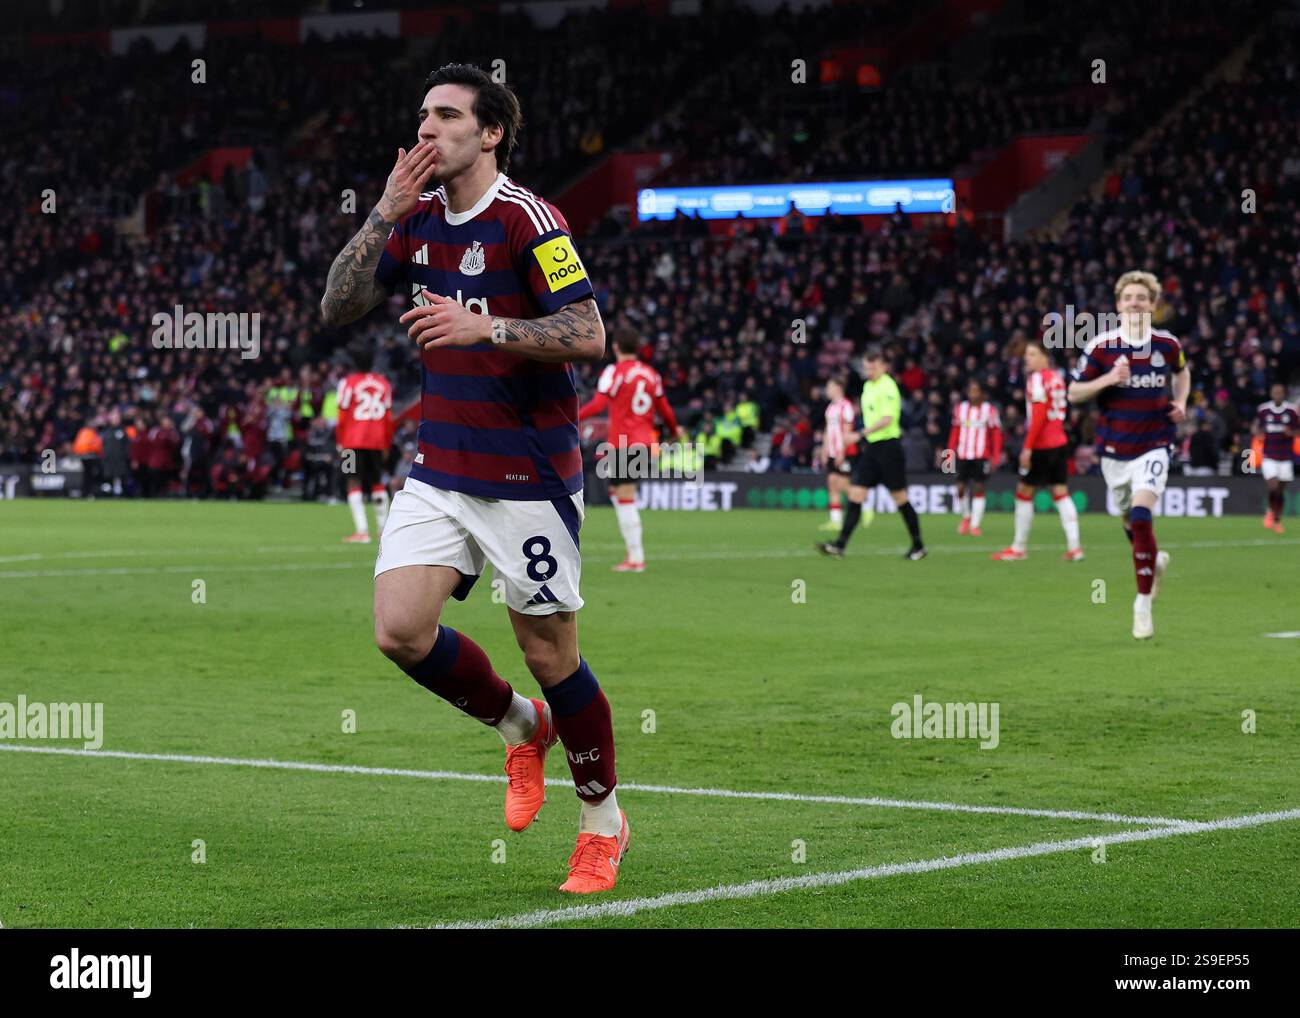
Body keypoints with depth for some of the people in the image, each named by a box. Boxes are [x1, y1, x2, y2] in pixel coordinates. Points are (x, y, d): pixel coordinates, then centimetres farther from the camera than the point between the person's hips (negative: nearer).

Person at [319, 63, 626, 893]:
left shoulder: (528, 219, -14)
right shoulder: (416, 220, 8)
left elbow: (588, 334, -20)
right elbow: (338, 308, 5)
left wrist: (484, 327, -30)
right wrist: (382, 215, -7)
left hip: (529, 478, -6)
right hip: (440, 471, 6)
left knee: (551, 654, 0)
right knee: (399, 629, -8)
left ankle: (604, 822, 20)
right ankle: (520, 727, 20)